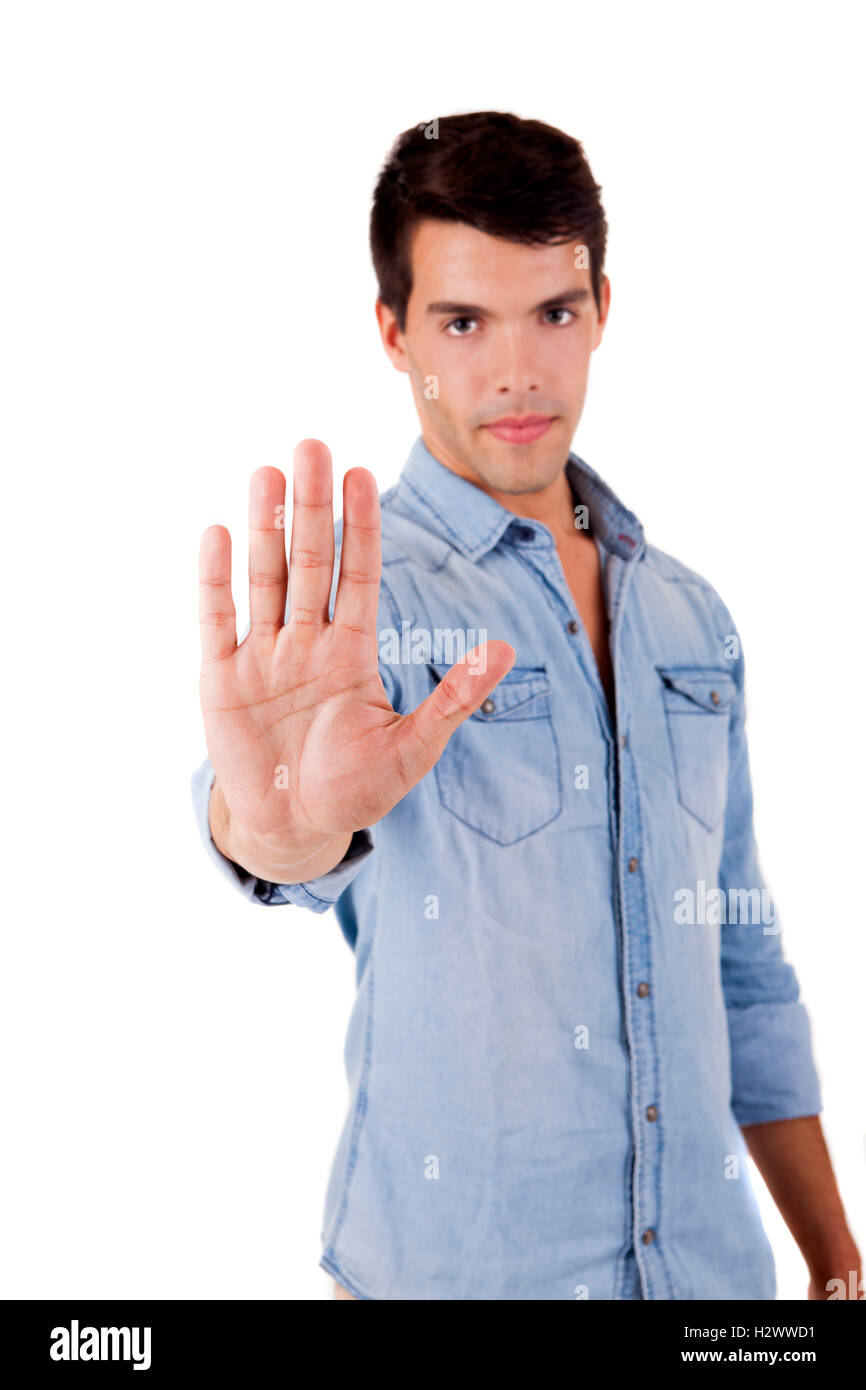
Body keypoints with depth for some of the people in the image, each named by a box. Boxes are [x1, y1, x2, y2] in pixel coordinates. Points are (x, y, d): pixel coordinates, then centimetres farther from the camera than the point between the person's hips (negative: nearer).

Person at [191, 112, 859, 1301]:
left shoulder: (693, 618, 5)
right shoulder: (355, 603, -12)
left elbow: (744, 968, 11)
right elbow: (294, 837, -35)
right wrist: (281, 824, -58)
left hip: (712, 1255, 5)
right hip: (453, 1261, -4)